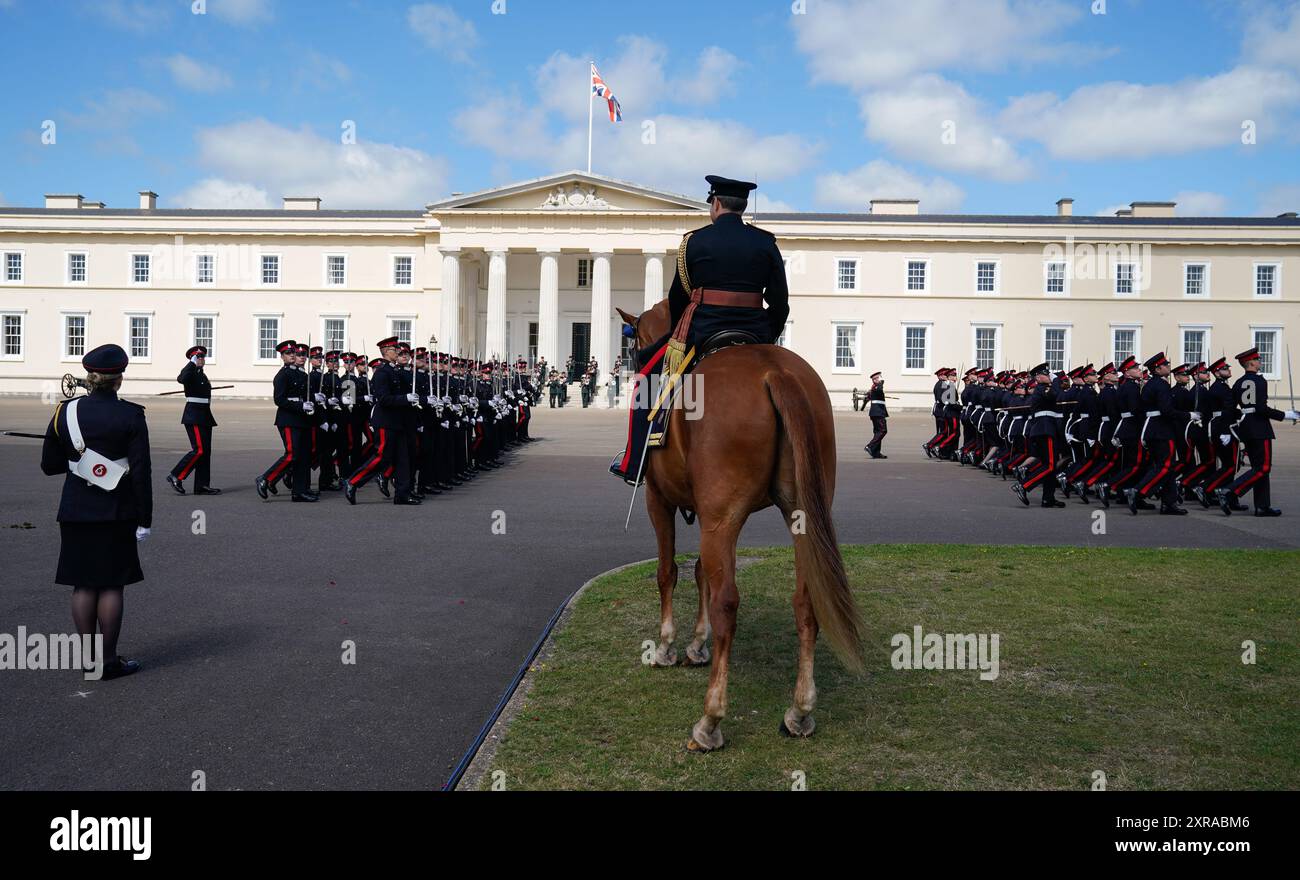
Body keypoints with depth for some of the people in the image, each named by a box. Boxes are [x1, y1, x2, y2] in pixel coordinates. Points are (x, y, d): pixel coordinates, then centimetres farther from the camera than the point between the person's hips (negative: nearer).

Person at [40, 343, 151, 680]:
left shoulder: (65, 412, 1)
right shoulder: (131, 415, -9)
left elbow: (49, 465, 6)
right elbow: (141, 471, -11)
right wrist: (145, 519, -6)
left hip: (75, 512, 3)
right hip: (117, 513, -3)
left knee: (83, 585, 10)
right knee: (111, 585, 3)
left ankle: (88, 656, 17)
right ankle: (109, 659, 7)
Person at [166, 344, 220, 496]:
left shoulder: (202, 374, 18)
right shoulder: (190, 373, -8)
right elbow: (181, 379, -32)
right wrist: (192, 363, -25)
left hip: (204, 416, 9)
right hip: (194, 416, -9)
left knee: (206, 450, 6)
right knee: (199, 450, -14)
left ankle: (202, 486, 7)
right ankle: (175, 477, -4)